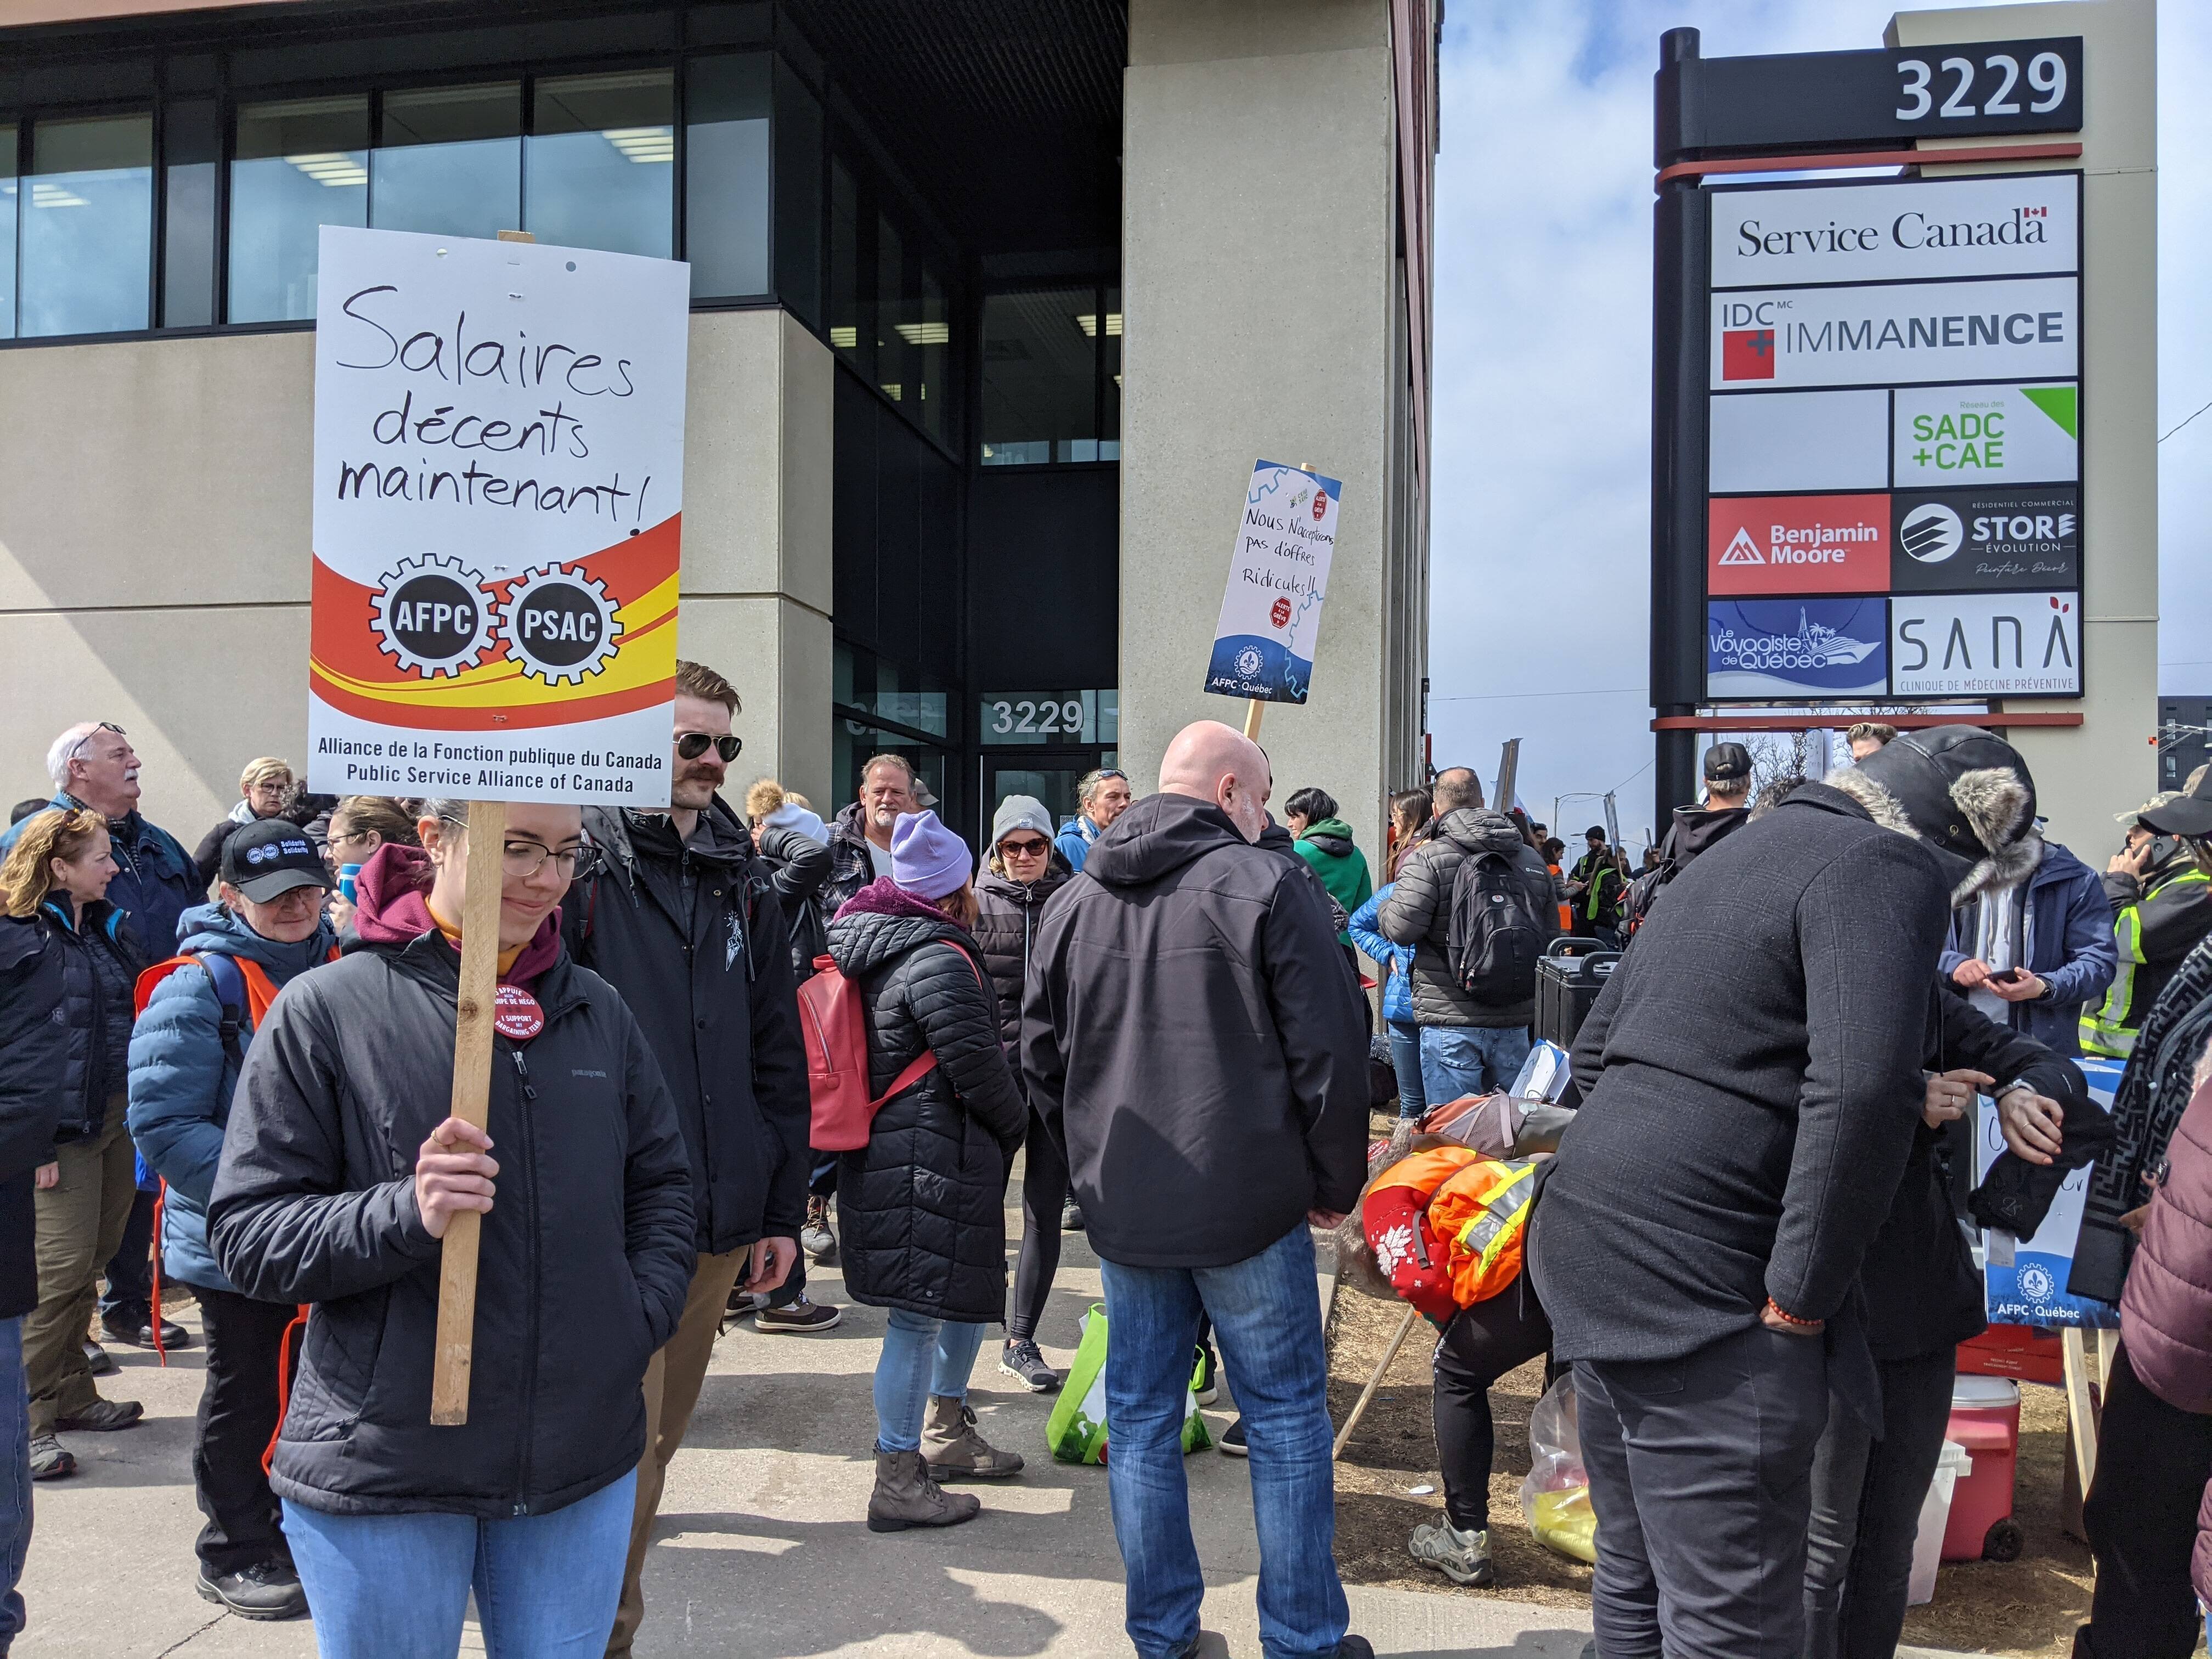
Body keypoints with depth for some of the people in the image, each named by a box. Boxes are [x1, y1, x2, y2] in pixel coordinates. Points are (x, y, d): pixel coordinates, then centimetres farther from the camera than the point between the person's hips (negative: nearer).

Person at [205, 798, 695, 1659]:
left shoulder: (597, 1009, 6)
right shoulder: (328, 1008, -8)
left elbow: (662, 1181, 15)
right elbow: (245, 1232, -8)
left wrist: (644, 1312, -1)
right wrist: (405, 1215, -25)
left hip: (584, 1457, 4)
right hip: (383, 1469, -3)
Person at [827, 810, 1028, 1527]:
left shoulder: (878, 949, 14)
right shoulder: (940, 961, -18)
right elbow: (977, 1065, -17)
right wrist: (1017, 1125, 2)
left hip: (885, 1144, 11)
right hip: (930, 1163, -11)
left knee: (969, 1288, 22)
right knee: (921, 1314, -3)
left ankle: (947, 1435, 36)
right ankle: (898, 1482, 6)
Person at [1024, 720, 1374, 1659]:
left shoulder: (1075, 902, 7)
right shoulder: (1267, 885, -10)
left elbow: (1042, 1061, 12)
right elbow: (1329, 1051, -10)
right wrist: (1336, 1183, 1)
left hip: (1122, 1208, 5)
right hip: (1249, 1205, -4)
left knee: (1142, 1417, 14)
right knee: (1286, 1417, 9)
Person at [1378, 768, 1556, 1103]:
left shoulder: (1426, 859, -10)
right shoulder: (1532, 860, 9)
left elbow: (1400, 929, -17)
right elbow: (1550, 935, 15)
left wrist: (1386, 908, 5)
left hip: (1451, 1021, -5)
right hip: (1514, 1019, 5)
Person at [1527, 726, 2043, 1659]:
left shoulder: (1740, 854, 20)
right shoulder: (1888, 866, -8)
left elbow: (1593, 1056, 24)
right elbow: (1861, 1087, -25)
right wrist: (1800, 1296, -17)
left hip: (1589, 1253, 10)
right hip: (1700, 1291, -9)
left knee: (1634, 1581, 21)